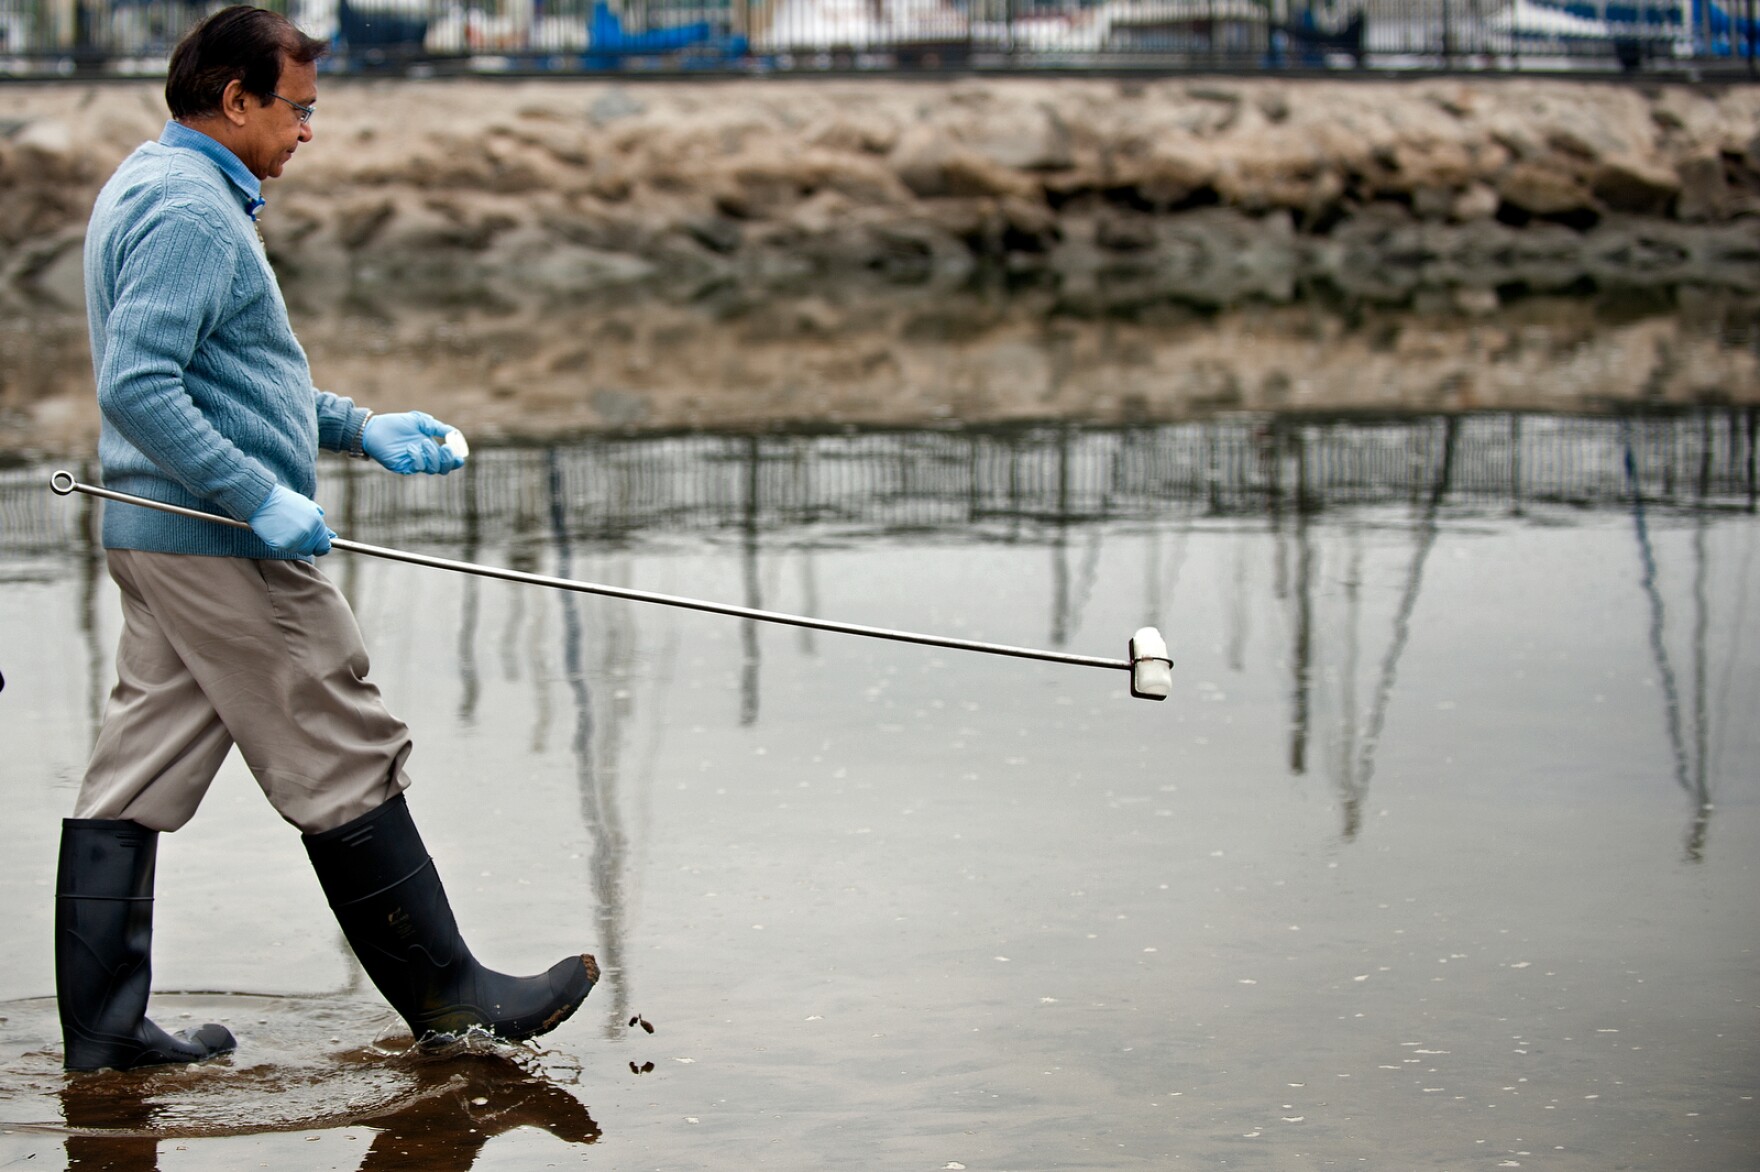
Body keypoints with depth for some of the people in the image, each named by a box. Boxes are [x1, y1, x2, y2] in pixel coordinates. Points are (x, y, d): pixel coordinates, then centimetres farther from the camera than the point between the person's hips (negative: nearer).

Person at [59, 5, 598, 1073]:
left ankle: (105, 1027, 10)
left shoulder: (154, 188, 19)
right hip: (223, 546, -11)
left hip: (158, 537, 11)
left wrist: (359, 429, 21)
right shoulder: (191, 209, -16)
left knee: (137, 778, 8)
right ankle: (445, 994, 6)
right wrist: (262, 498, -24)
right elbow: (137, 386, -25)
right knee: (346, 766, -2)